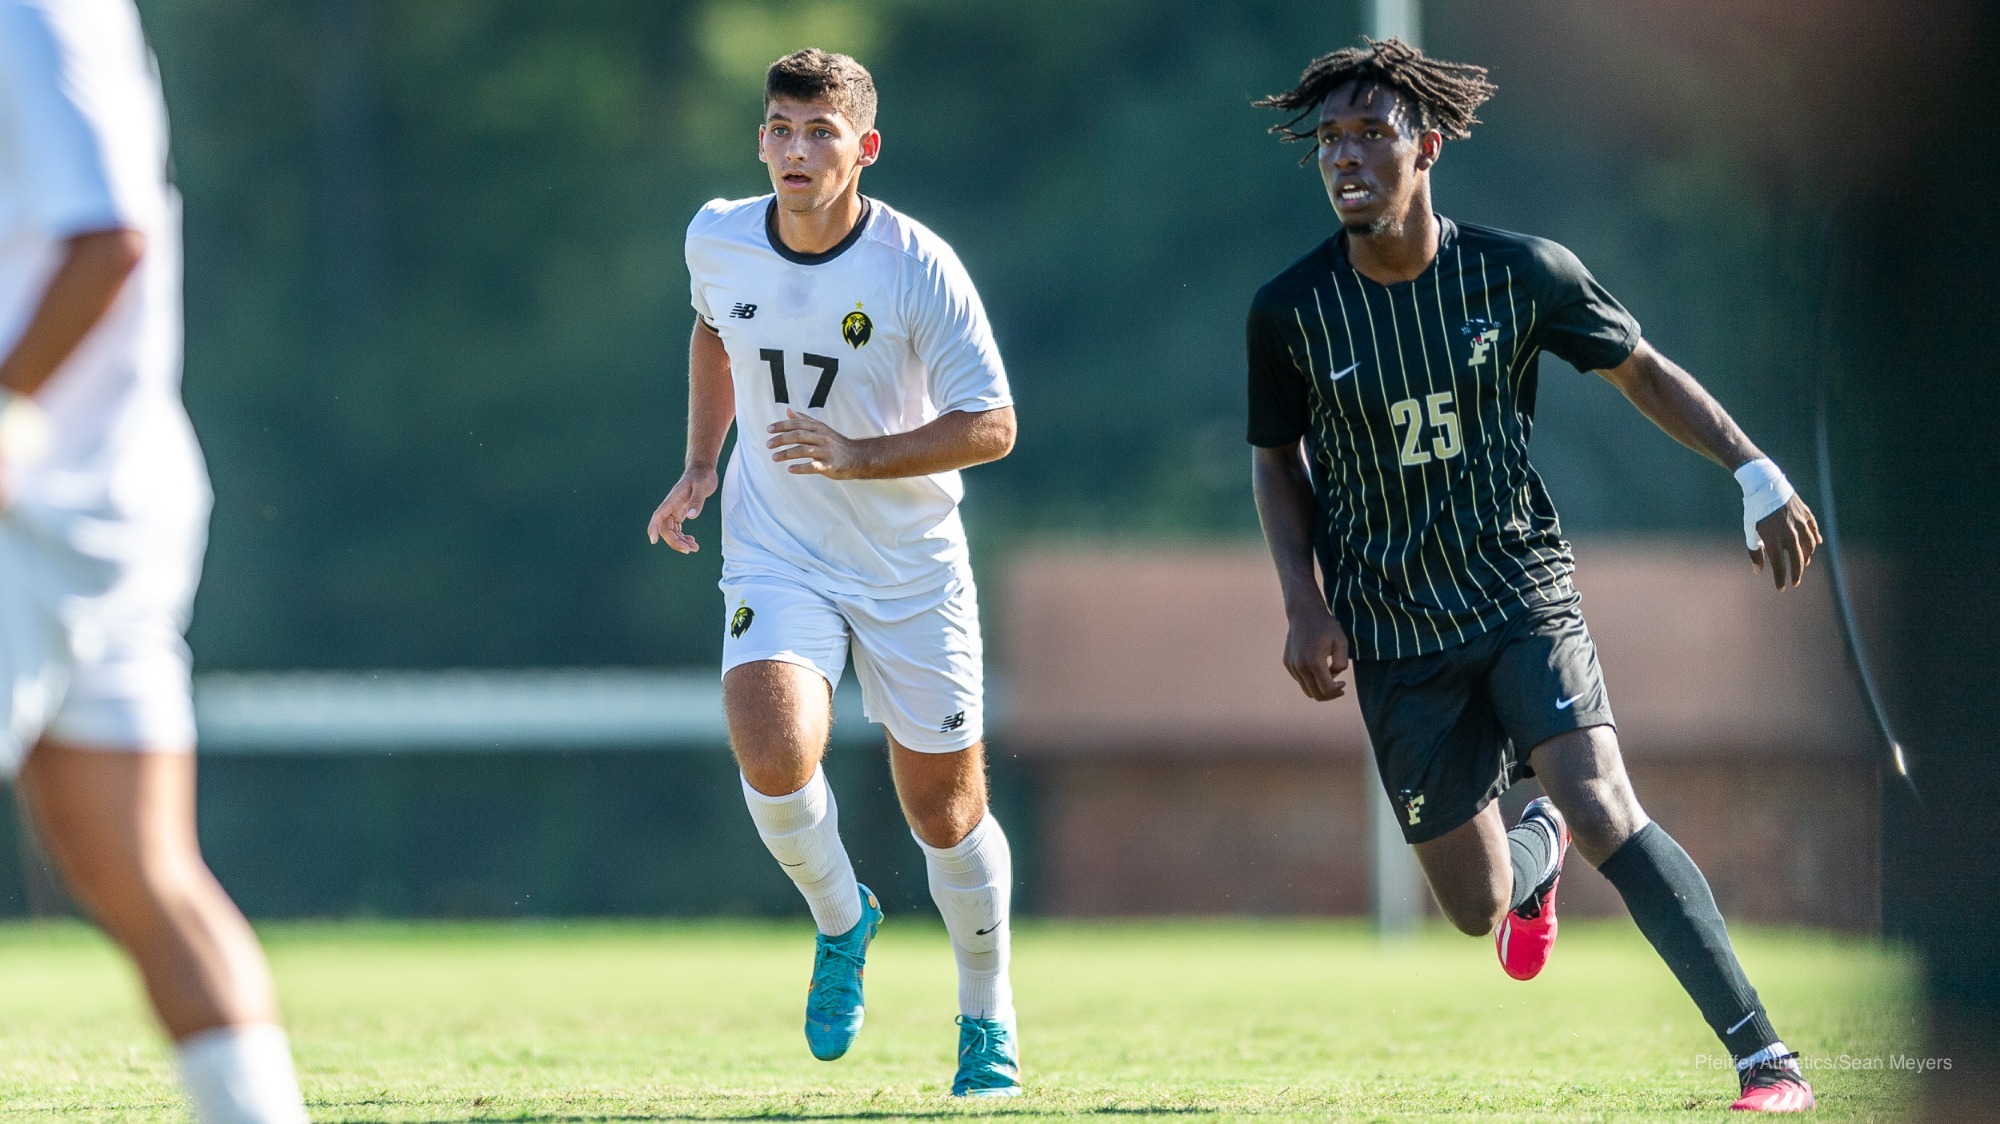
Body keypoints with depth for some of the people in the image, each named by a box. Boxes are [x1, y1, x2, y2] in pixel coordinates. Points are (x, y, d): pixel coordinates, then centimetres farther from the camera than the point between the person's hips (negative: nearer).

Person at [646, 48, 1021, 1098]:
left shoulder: (918, 267, -18)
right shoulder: (718, 240, -5)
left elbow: (990, 426, -15)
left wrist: (859, 456, -27)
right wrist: (700, 463, 11)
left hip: (911, 567, -2)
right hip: (776, 557, 2)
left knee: (944, 813, 5)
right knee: (775, 761, -24)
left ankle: (987, 1014, 30)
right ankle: (840, 917, 8)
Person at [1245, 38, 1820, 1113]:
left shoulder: (1520, 271, -9)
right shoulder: (1289, 311, -8)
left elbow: (1643, 371, 7)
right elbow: (1278, 458, 8)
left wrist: (1756, 472, -3)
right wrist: (1305, 606, -3)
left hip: (1524, 595, -1)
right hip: (1393, 632, 2)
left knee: (1601, 810, -25)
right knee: (1477, 906, 4)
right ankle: (1537, 850, 45)